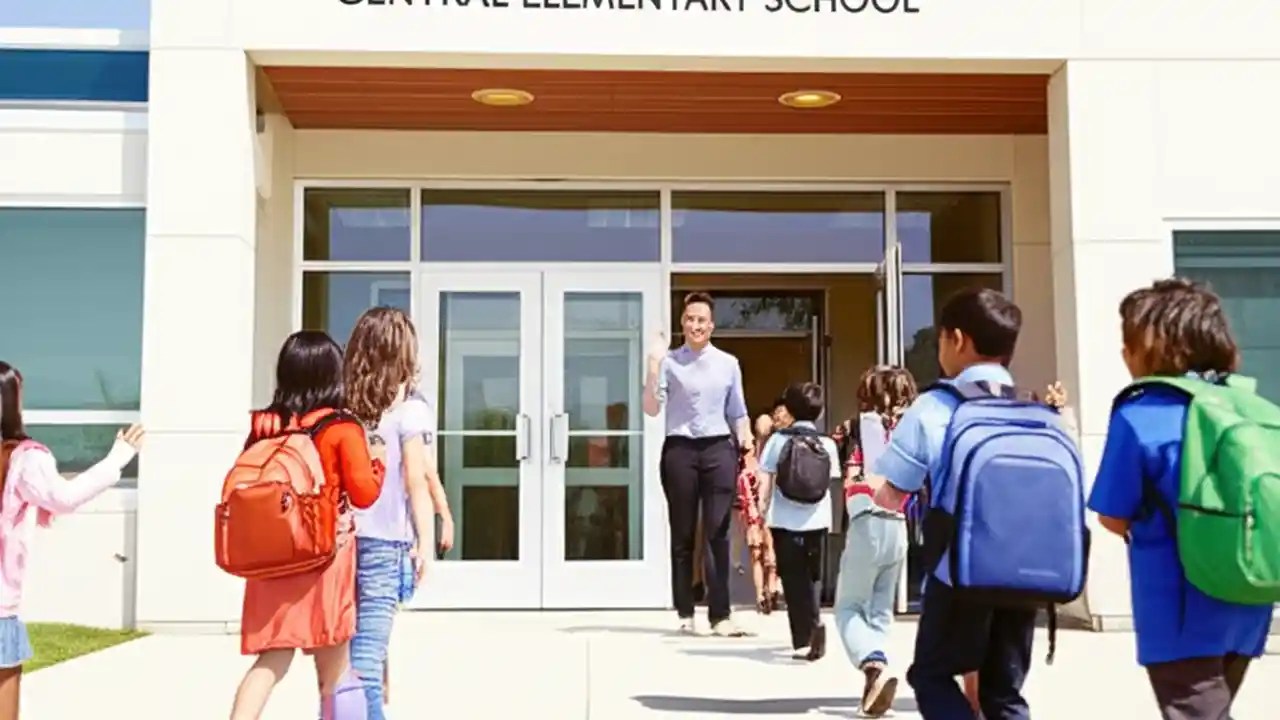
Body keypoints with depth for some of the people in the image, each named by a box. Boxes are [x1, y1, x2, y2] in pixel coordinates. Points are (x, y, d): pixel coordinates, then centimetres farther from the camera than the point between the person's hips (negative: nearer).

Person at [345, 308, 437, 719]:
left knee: (339, 654, 14)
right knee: (367, 657, -4)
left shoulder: (342, 405, 8)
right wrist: (425, 541, -2)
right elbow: (416, 481, -5)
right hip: (384, 542, -4)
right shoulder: (408, 408, -2)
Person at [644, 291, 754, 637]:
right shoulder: (669, 362, 1)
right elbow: (652, 409, -6)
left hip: (719, 449, 1)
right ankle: (686, 614, 13)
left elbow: (738, 413, 13)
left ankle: (720, 615, 1)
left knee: (718, 533, -1)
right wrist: (653, 364, -13)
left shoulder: (728, 363, 9)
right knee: (682, 535, 5)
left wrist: (749, 451, 5)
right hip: (680, 450, -1)